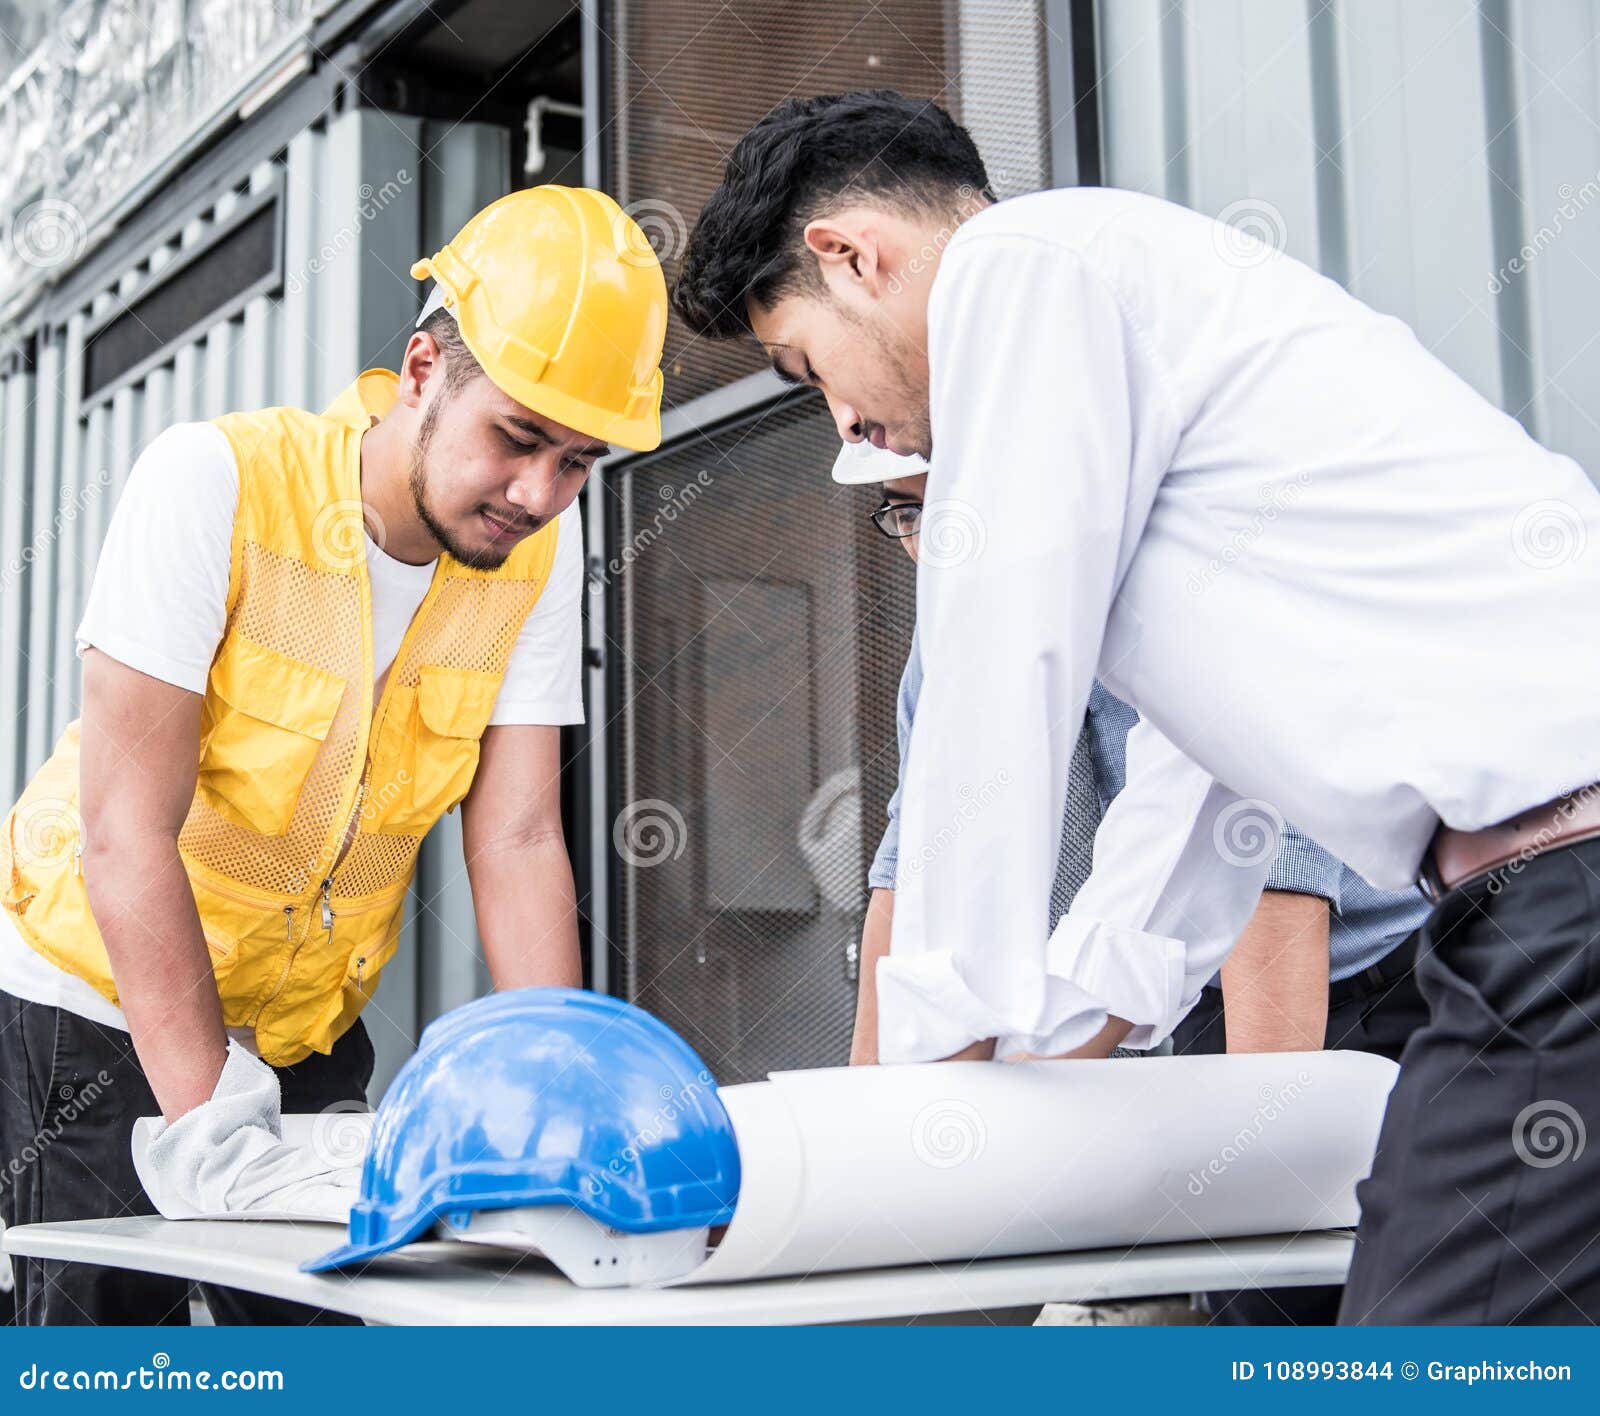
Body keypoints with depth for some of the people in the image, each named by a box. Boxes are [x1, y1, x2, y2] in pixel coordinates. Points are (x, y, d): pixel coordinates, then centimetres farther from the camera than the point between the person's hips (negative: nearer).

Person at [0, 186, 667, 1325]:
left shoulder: (541, 546, -10)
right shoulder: (214, 483, -24)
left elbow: (518, 841, -12)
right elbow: (125, 829, -27)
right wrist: (213, 1134, -33)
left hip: (310, 1023, 4)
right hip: (102, 1001, -4)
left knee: (319, 1312, 3)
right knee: (107, 1312, -5)